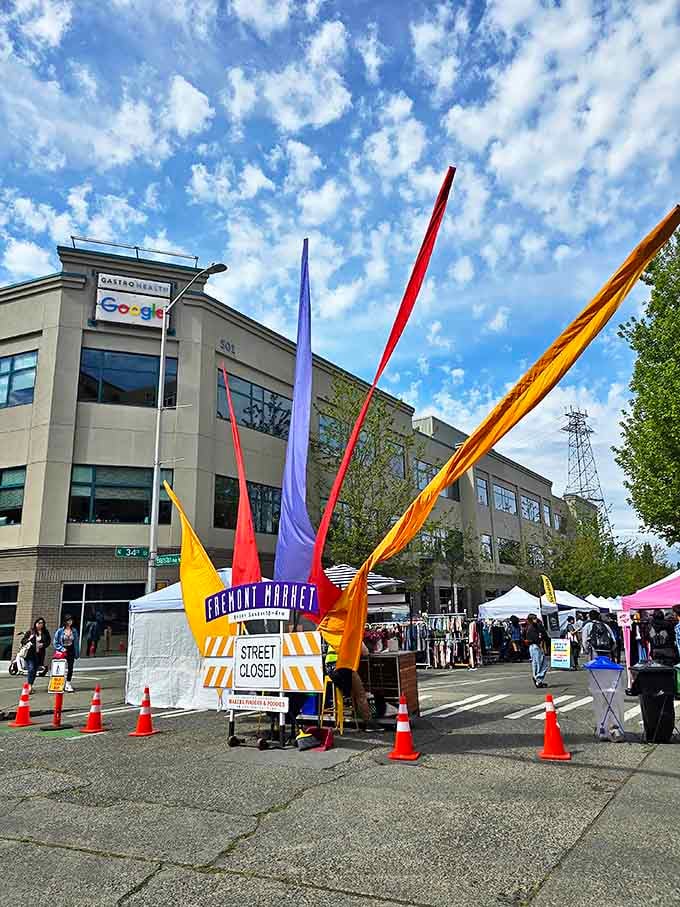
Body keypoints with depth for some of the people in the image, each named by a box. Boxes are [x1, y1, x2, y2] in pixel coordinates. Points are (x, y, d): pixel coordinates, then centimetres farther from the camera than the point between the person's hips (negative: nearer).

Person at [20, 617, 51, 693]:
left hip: (39, 654, 3)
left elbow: (48, 641, 11)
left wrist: (43, 644, -8)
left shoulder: (45, 633, 6)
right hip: (30, 653, -3)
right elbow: (23, 640, 4)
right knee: (31, 669, -13)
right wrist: (27, 642, -17)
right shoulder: (30, 632, 1)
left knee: (35, 670, 8)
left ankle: (30, 685, 21)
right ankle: (30, 686, -10)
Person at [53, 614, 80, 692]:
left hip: (71, 651, 3)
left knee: (70, 668, 2)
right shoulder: (60, 631, -4)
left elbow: (76, 642, 8)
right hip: (62, 651, -3)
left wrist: (77, 653, 6)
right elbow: (56, 642, 0)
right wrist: (61, 649, -12)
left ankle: (68, 684, 13)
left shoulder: (74, 631, 4)